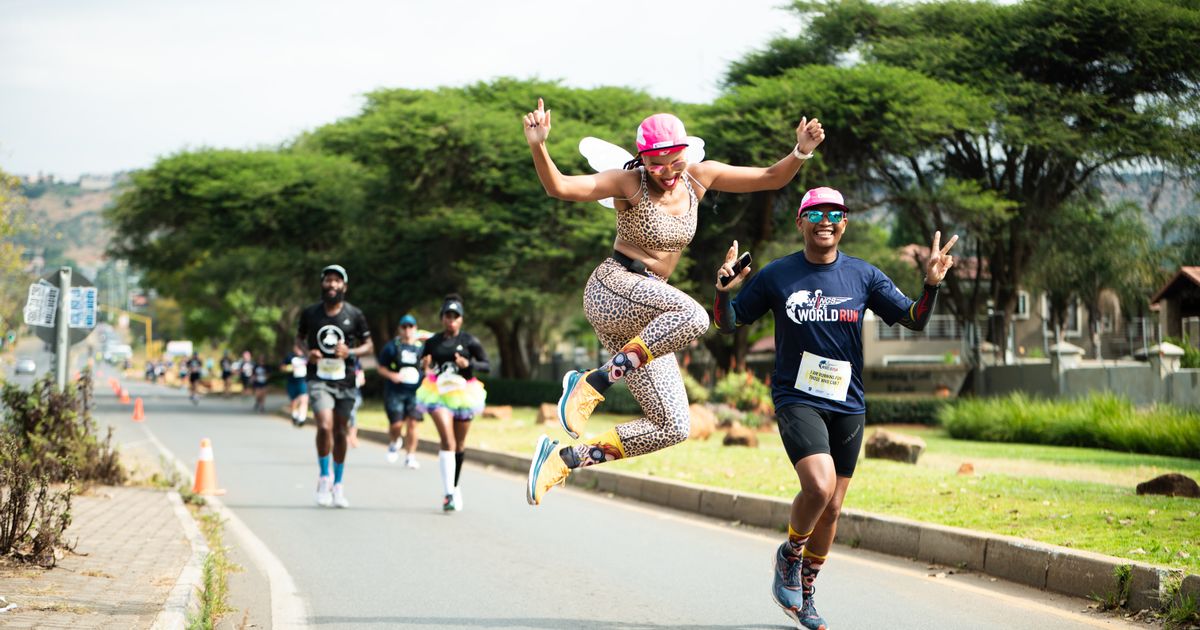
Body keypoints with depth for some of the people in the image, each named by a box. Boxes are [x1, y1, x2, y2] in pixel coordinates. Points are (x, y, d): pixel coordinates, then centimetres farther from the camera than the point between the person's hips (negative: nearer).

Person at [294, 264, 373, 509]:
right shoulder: (310, 313, 2)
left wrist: (351, 352, -13)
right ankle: (324, 477, -2)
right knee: (325, 426, -20)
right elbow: (299, 339, 15)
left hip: (345, 380, 1)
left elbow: (368, 344, 8)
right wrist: (306, 353, -7)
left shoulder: (354, 315, 0)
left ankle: (338, 484, 25)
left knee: (340, 432, 9)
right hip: (319, 379, -1)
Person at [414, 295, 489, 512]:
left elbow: (487, 365, 3)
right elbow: (423, 362, 17)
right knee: (447, 441, -16)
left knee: (460, 444, 11)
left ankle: (456, 487, 32)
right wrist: (425, 365, -6)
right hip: (438, 394, 0)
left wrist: (469, 364, -16)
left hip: (463, 393, 1)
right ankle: (449, 494, -22)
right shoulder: (432, 342, 4)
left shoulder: (469, 341, -1)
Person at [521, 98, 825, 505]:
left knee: (672, 428, 0)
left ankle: (566, 458, 6)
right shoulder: (630, 184, -10)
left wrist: (800, 153, -10)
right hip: (612, 290, -7)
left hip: (645, 316, 7)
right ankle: (595, 382, -31)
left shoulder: (699, 177, 6)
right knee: (693, 316, -39)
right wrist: (538, 147, -40)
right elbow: (560, 187, -23)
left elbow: (772, 178, 10)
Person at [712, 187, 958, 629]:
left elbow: (913, 320, 4)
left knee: (832, 509, 8)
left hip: (847, 405, 3)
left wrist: (931, 285, -14)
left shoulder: (863, 276, 3)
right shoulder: (776, 276, -2)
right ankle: (789, 555, 4)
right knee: (819, 485, -26)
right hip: (796, 400, -3)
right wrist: (724, 291, -17)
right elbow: (728, 324, 4)